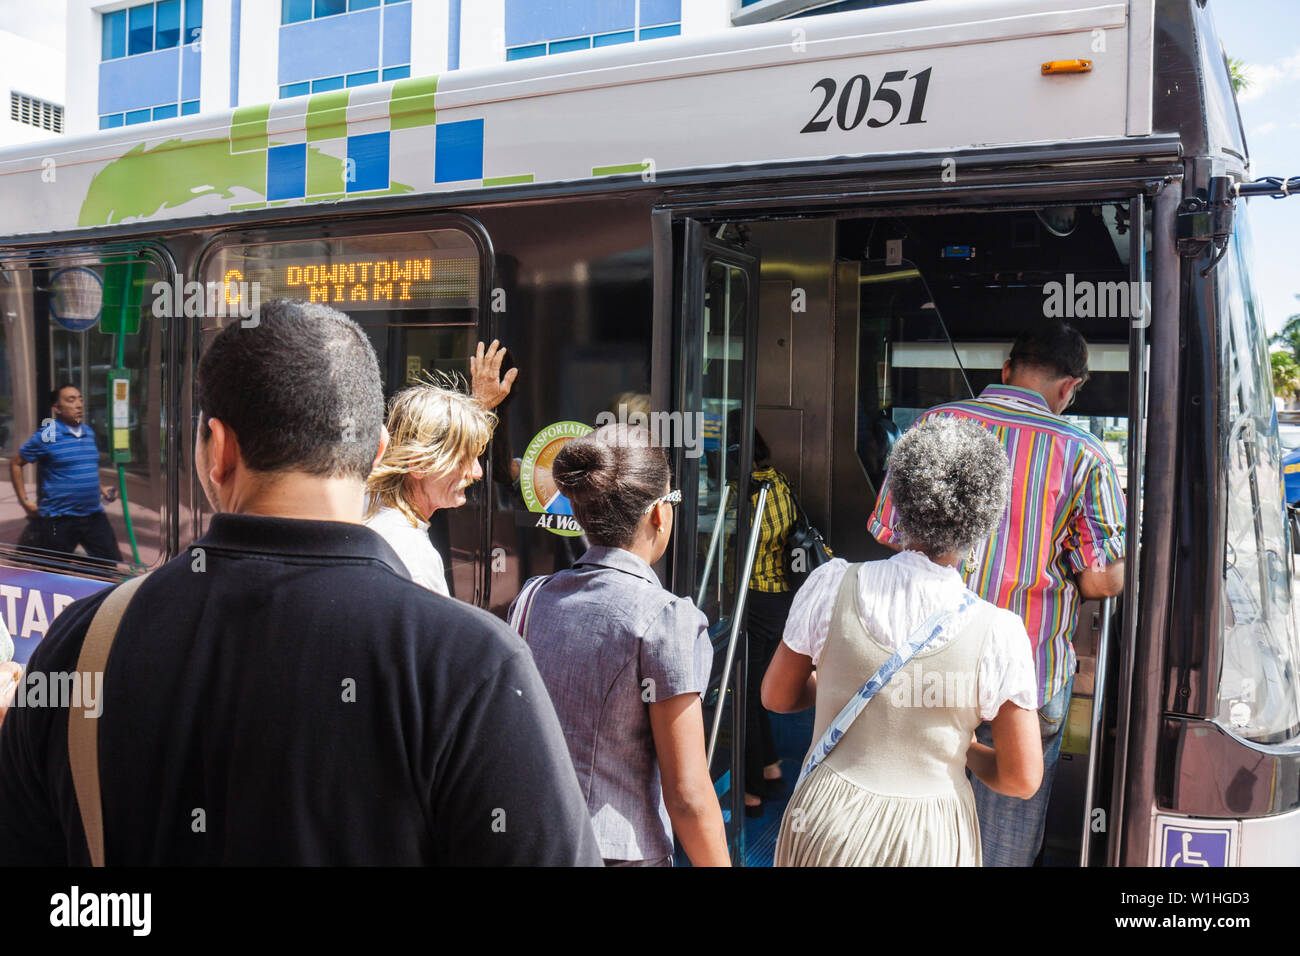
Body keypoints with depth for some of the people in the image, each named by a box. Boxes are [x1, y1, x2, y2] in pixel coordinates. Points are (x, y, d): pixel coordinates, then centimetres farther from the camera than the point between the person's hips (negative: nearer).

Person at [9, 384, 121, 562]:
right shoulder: (46, 435, -8)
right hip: (58, 520, -5)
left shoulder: (89, 432, 11)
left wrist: (100, 488, 14)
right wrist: (24, 502, -3)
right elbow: (16, 464, 1)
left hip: (94, 516, 5)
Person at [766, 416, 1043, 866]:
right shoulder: (999, 633, -18)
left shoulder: (831, 586, -15)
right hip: (930, 839, -1)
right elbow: (1021, 779, -10)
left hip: (828, 827, 1)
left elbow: (777, 696, -1)